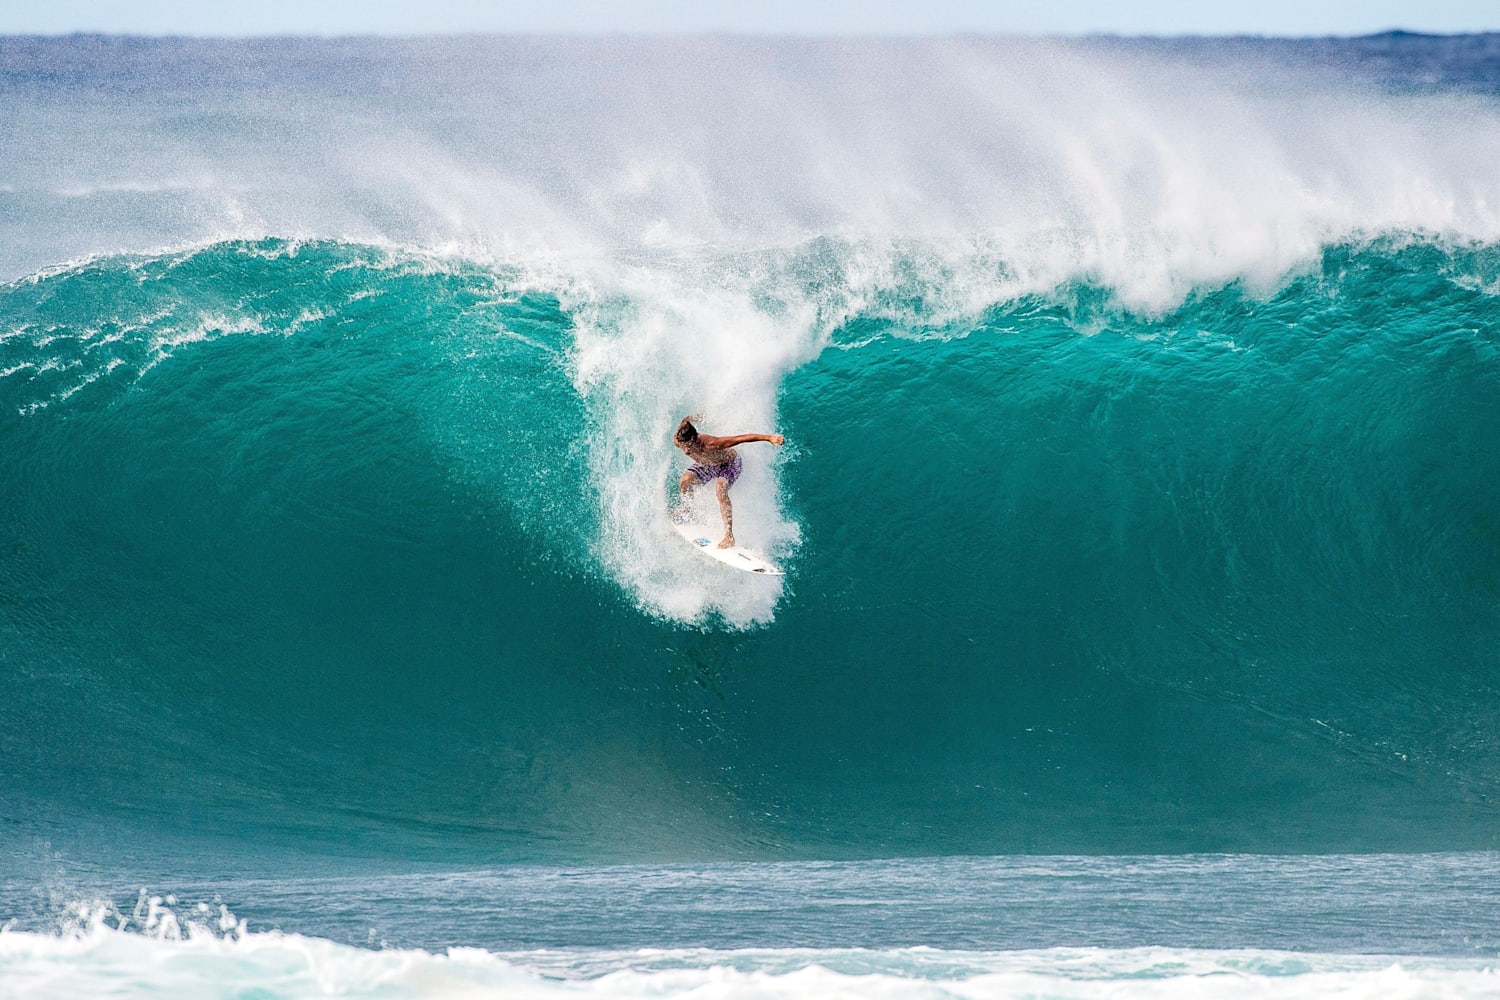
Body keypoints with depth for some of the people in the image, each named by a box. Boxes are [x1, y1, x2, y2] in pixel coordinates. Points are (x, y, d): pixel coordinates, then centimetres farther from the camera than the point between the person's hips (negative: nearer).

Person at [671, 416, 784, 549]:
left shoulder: (710, 444, -45)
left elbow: (741, 438, -42)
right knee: (684, 481, -15)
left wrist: (768, 438, -46)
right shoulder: (677, 441, -30)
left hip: (728, 463, -5)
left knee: (720, 488, -31)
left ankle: (729, 536, -31)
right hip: (706, 465, 5)